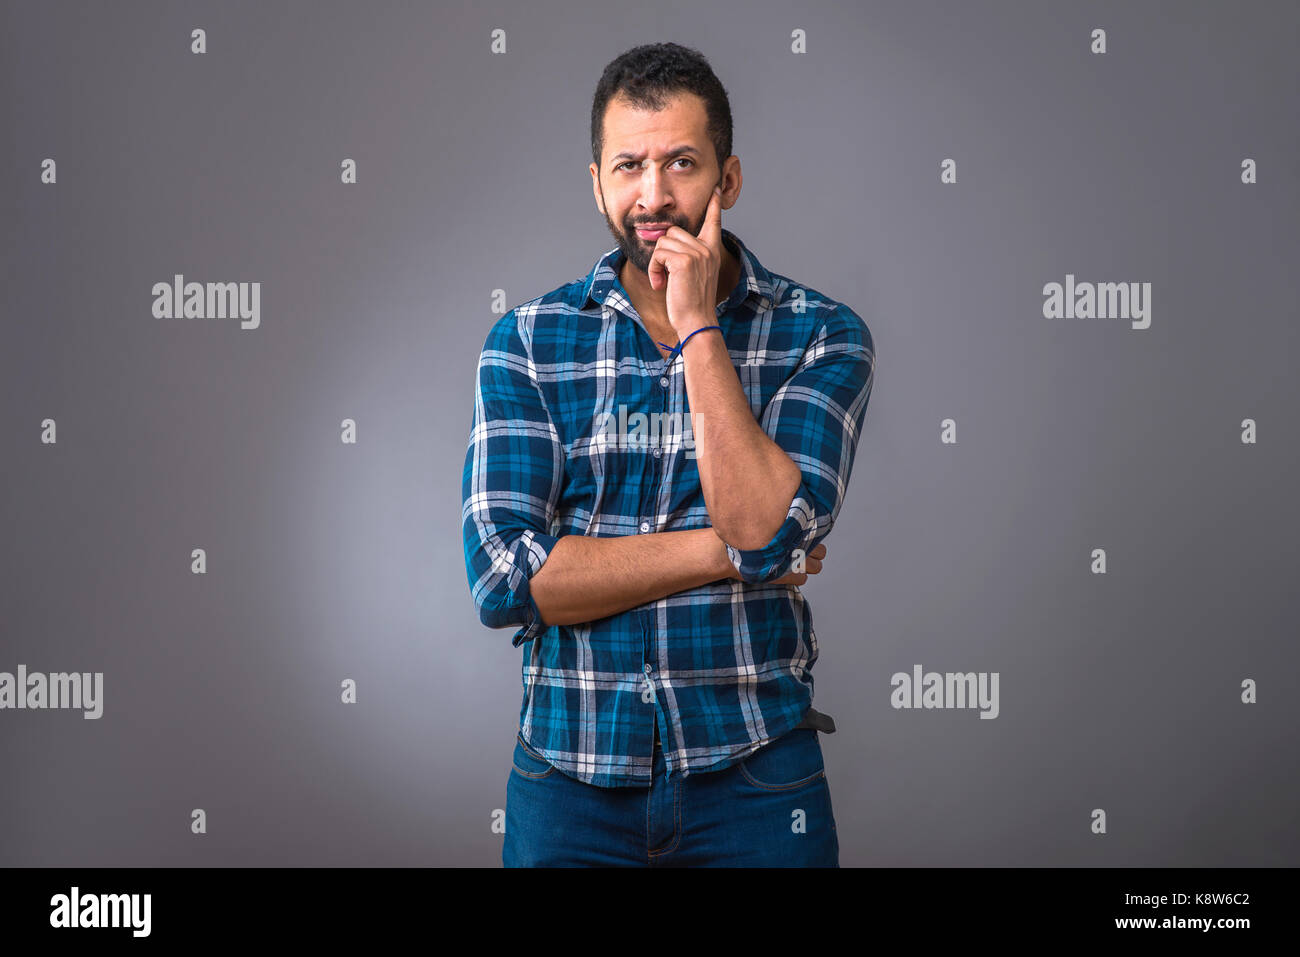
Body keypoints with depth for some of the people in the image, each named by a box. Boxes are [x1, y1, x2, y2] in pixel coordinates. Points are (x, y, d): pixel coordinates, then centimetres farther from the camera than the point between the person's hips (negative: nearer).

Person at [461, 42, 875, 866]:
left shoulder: (820, 335, -3)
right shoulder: (526, 342, 0)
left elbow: (767, 527, -19)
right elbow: (504, 576, -12)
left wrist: (698, 328, -16)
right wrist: (730, 551, -14)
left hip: (754, 779, -1)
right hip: (570, 783, 1)